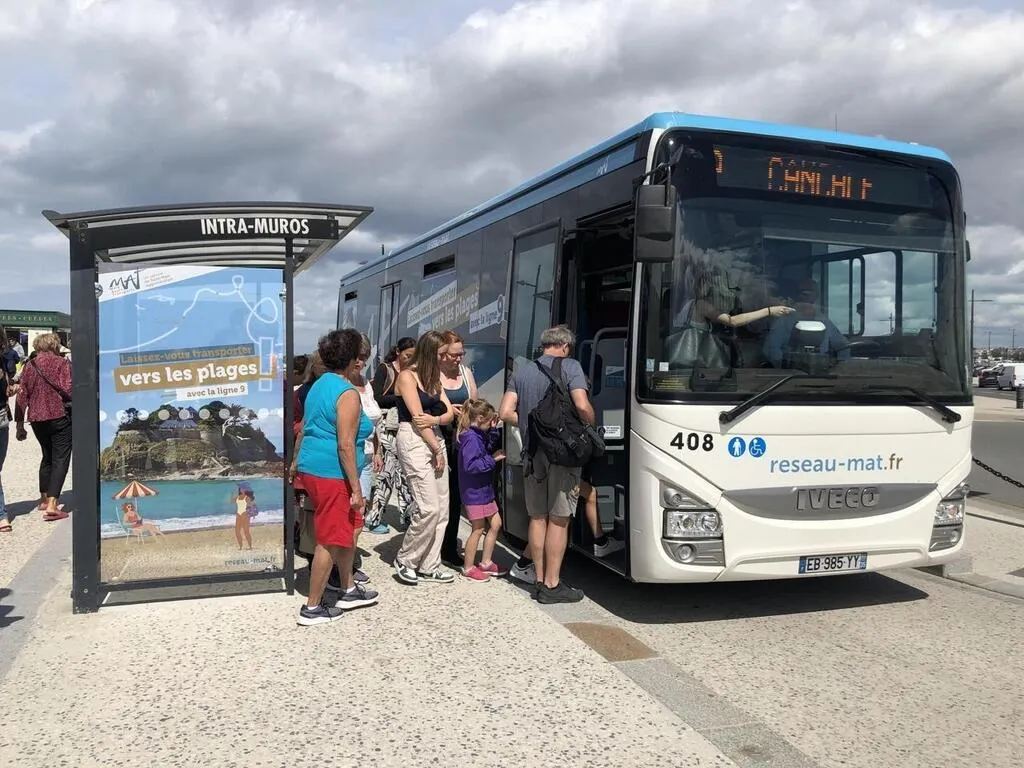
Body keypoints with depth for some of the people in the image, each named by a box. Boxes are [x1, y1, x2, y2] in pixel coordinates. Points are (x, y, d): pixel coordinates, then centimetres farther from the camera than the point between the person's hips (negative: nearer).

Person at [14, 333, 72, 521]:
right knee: (60, 459, -2)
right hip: (60, 417, -5)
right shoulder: (62, 363, -5)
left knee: (47, 457, 23)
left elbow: (22, 396, 7)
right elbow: (68, 390, -16)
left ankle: (44, 499, 30)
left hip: (37, 419, 5)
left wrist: (20, 424, 12)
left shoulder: (29, 366, 8)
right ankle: (52, 505, -13)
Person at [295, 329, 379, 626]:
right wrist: (356, 488, -16)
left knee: (349, 527, 21)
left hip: (313, 468, 10)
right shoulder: (348, 393, -16)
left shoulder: (319, 386, 13)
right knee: (330, 540, 0)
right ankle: (312, 608, 10)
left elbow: (307, 429, 19)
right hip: (332, 473, -10)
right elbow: (345, 445, -20)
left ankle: (349, 590, 32)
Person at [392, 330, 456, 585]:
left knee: (442, 509, 4)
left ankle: (429, 566, 13)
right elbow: (417, 417, -11)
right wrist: (437, 450, -8)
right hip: (414, 441, -8)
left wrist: (436, 419, -13)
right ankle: (405, 560, 6)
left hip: (435, 440, 8)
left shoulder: (433, 378, 18)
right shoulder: (407, 376, -6)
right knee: (429, 508, -13)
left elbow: (450, 413, 10)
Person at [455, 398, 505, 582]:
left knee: (495, 524, 15)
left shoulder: (480, 435, 9)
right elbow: (470, 465, -27)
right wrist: (492, 459, -22)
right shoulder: (471, 438, -21)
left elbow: (492, 446, 17)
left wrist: (494, 428, 4)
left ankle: (486, 563, 27)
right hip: (474, 492, -10)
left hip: (485, 489, 10)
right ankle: (468, 568, 15)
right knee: (478, 529, 1)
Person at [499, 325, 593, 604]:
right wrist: (592, 427, 1)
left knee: (538, 516, 15)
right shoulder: (570, 367, -4)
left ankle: (539, 578, 20)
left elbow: (506, 413, 4)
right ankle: (552, 584, 5)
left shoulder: (522, 373, 10)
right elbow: (582, 406, -17)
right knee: (559, 518, 2)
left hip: (532, 452, 5)